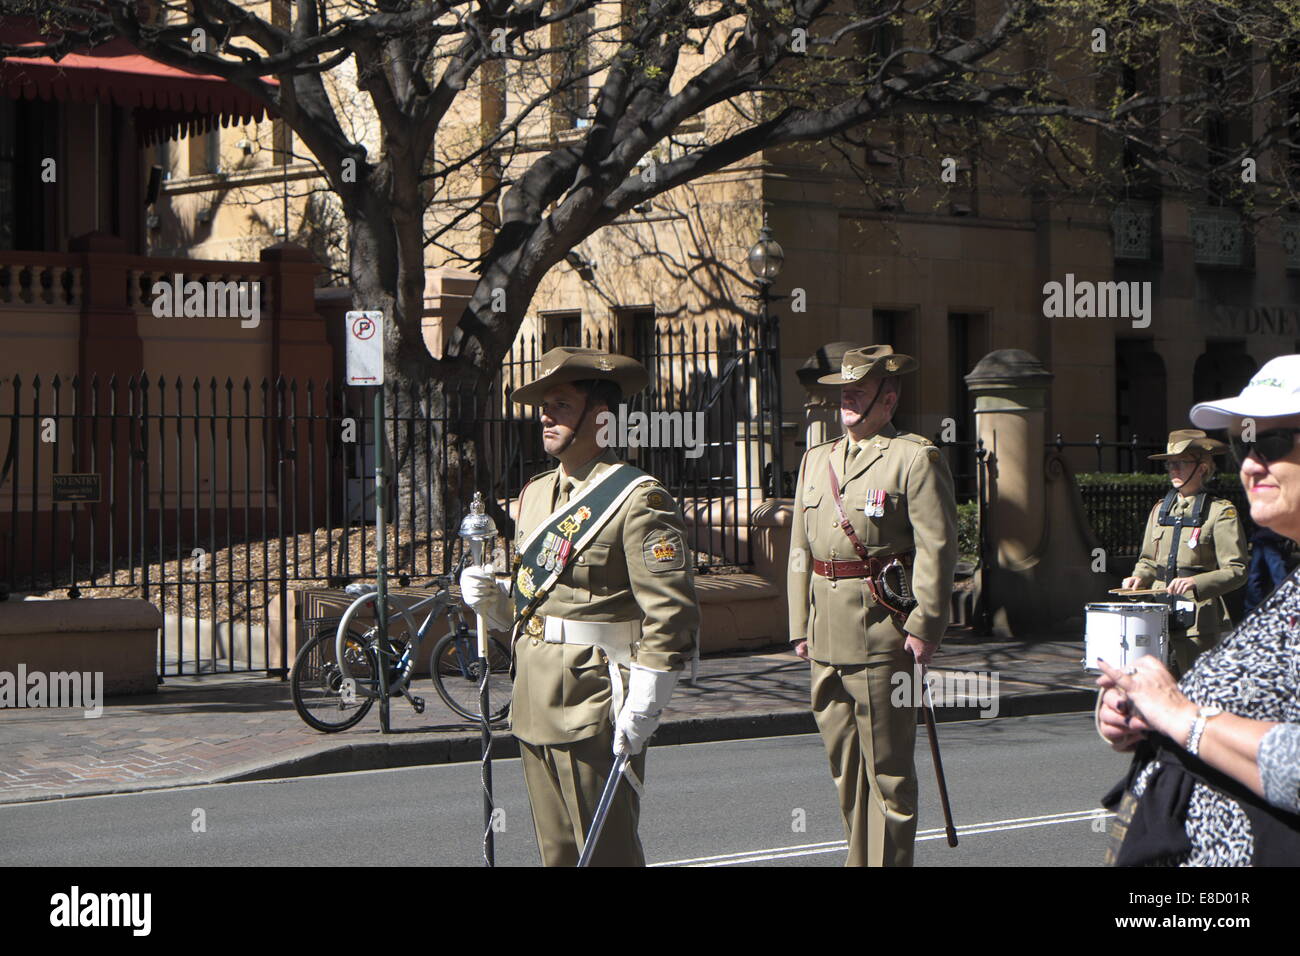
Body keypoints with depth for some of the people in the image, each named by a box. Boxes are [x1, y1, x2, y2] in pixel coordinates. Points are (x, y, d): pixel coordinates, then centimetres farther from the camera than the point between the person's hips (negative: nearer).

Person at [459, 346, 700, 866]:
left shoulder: (638, 500, -10)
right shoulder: (535, 494, 15)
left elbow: (671, 614, -16)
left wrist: (642, 710, -20)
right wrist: (492, 600, 3)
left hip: (594, 709, -8)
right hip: (535, 707, 8)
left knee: (606, 852, 0)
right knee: (556, 852, 13)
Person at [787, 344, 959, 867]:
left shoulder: (915, 459, -4)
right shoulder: (816, 459, 16)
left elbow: (937, 548, -9)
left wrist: (924, 627, -14)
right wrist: (800, 626, 13)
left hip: (883, 628, -7)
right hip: (827, 635, 7)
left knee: (887, 764, -2)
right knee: (843, 759, 14)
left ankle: (889, 860, 5)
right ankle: (860, 857, 25)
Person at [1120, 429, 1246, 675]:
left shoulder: (1220, 511, -3)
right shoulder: (1161, 509, 15)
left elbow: (1237, 571, -8)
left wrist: (1196, 583, -23)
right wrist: (1139, 578, 2)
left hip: (1199, 622, -5)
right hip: (1160, 617, 5)